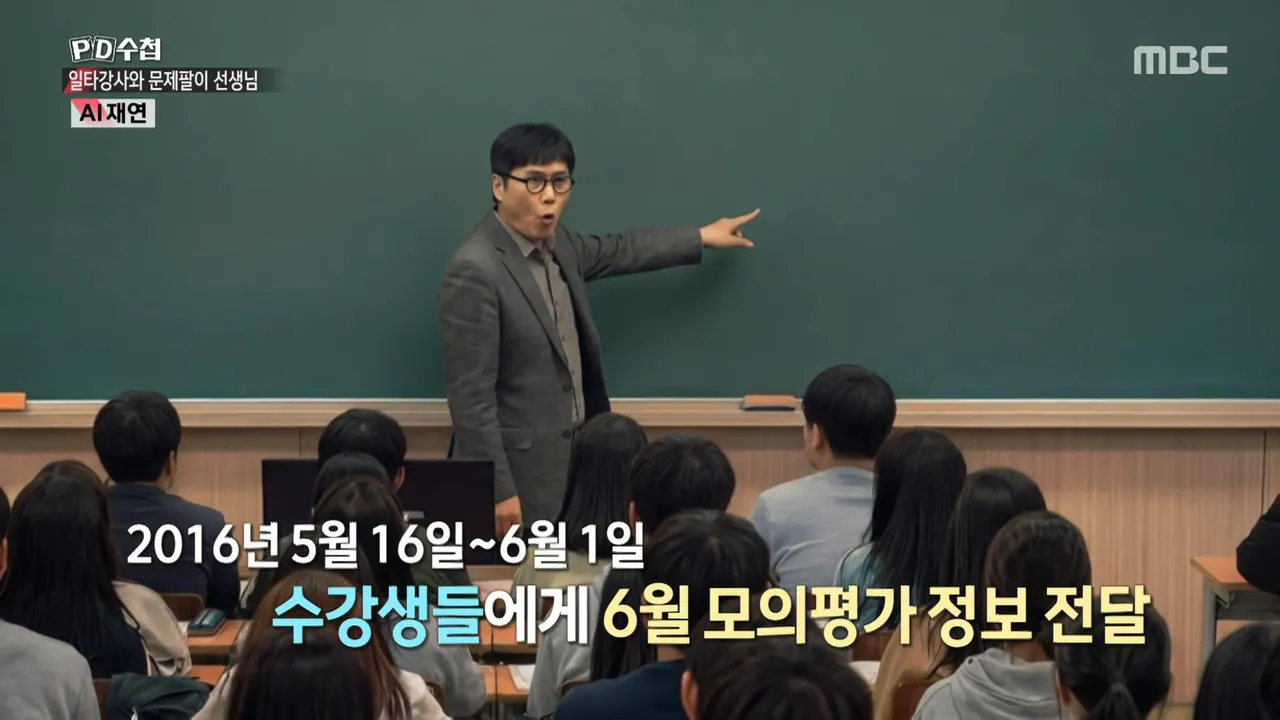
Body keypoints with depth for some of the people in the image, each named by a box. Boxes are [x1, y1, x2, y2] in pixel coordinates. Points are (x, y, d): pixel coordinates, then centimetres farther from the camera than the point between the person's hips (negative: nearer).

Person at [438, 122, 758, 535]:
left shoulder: (554, 243, 6)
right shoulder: (475, 272, -20)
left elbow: (616, 251, 28)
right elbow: (470, 396, -21)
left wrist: (702, 238, 37)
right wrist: (498, 490, -21)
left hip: (572, 454, 9)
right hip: (518, 467, -9)